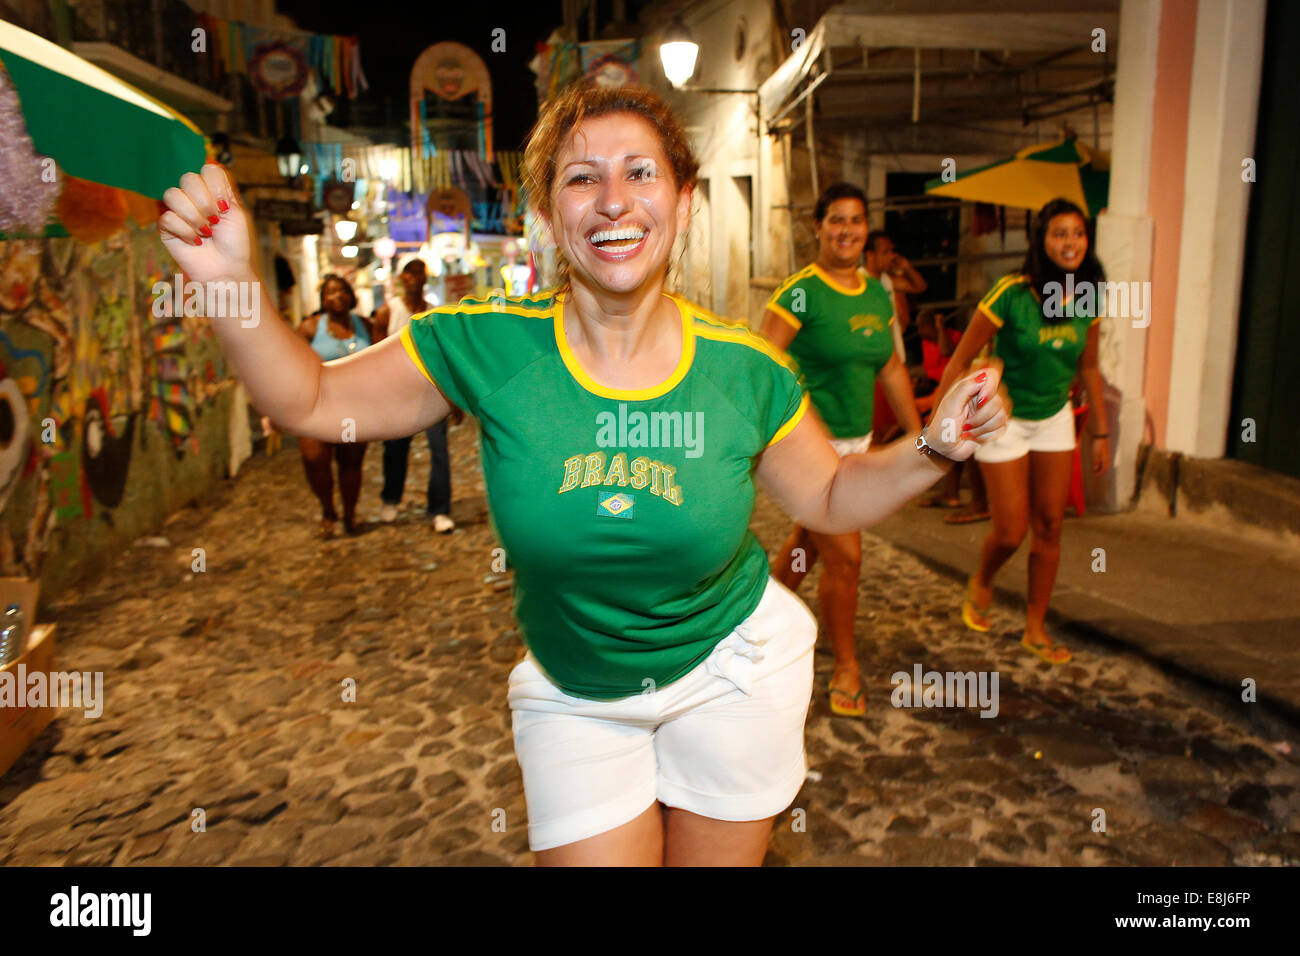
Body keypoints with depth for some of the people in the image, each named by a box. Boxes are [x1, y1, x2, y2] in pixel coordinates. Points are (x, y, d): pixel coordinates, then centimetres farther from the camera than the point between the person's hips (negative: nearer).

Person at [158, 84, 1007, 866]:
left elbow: (831, 499, -2)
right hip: (573, 697, 0)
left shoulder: (746, 371, -17)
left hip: (731, 669, 1)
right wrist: (233, 284, -25)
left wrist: (936, 448, -17)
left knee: (717, 858, 21)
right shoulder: (487, 347, -19)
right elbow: (312, 400, -10)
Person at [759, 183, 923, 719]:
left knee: (806, 546, 18)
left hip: (856, 443, 7)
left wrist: (919, 438, 16)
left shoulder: (878, 295, 9)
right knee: (844, 556, -5)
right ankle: (846, 669, 14)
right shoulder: (799, 293, -13)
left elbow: (892, 370, 16)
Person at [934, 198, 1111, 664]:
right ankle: (981, 583, 32)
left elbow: (1089, 368, 8)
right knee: (1011, 532, -3)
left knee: (1049, 528, 6)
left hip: (1055, 419, 5)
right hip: (1003, 419, -5)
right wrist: (938, 425, -19)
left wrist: (1101, 432, 10)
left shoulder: (1088, 298, -4)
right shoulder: (1010, 294, -21)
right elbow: (960, 360, -17)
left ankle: (1036, 628, 21)